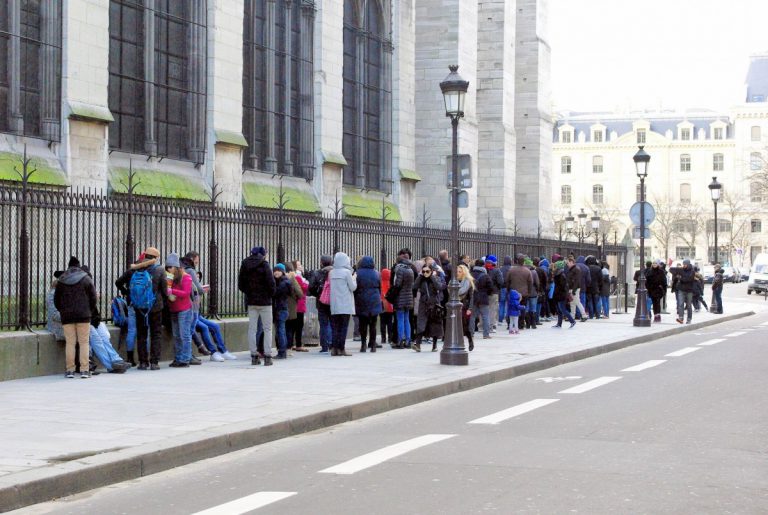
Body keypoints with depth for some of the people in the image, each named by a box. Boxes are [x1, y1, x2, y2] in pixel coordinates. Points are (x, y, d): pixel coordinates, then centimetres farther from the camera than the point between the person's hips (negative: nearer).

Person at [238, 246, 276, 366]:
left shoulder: (245, 265, 5)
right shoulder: (264, 265, -10)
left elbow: (241, 284, 8)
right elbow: (271, 282, -14)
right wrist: (271, 294, 3)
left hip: (251, 301, 4)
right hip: (264, 301, -4)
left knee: (252, 328, 8)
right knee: (267, 329, 3)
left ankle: (254, 356, 7)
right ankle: (267, 357, -2)